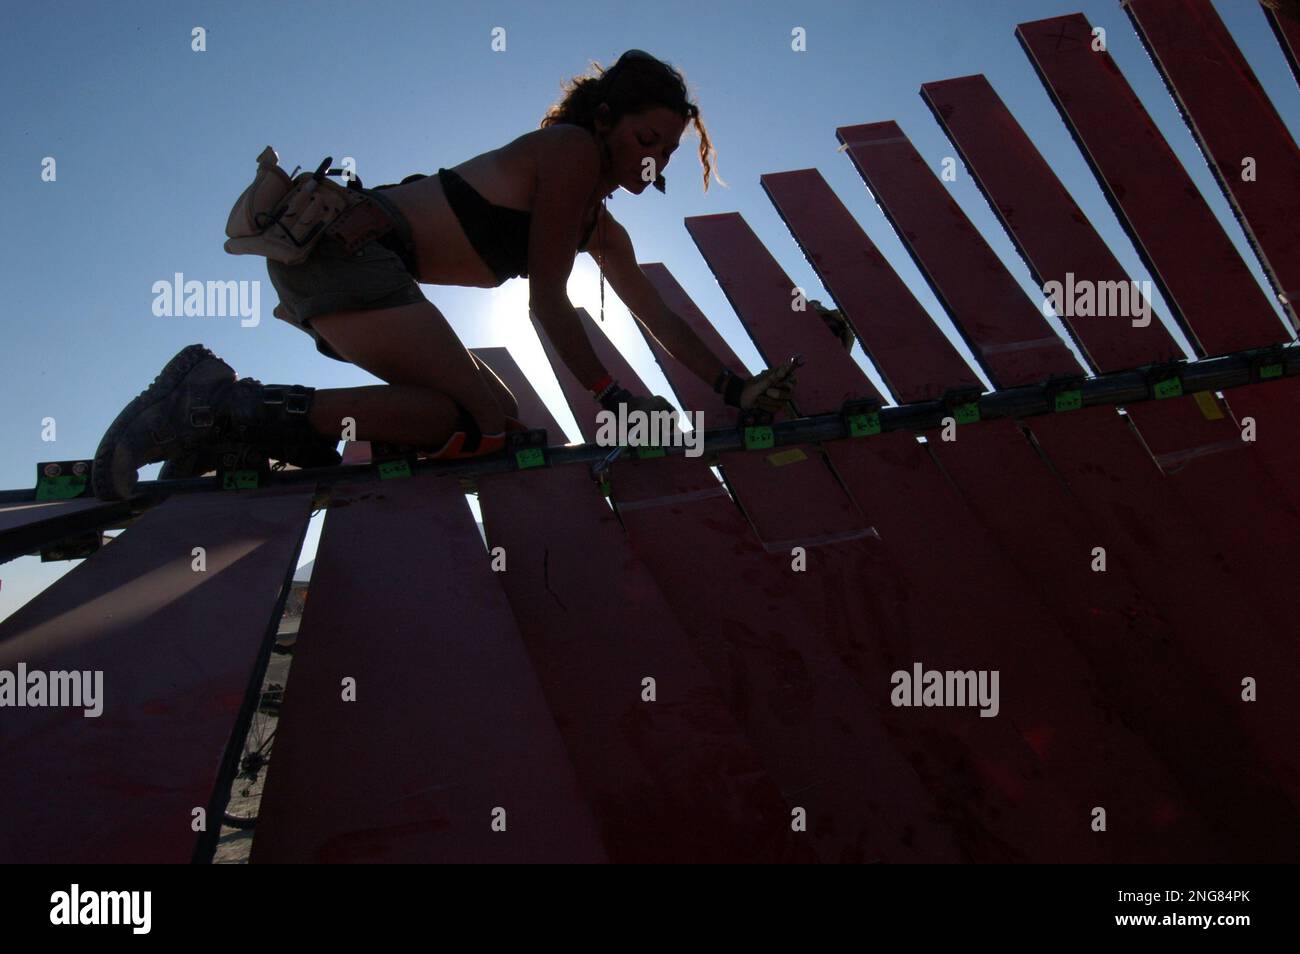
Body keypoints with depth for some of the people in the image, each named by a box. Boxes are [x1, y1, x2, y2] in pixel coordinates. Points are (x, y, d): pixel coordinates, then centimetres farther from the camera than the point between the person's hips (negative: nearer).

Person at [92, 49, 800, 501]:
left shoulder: (601, 228, 21)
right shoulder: (572, 149, -7)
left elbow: (658, 317, 23)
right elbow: (547, 304, -10)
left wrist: (736, 389, 15)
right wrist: (610, 396, -5)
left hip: (355, 264, 10)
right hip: (341, 245, -10)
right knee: (483, 420, -19)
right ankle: (232, 404, -21)